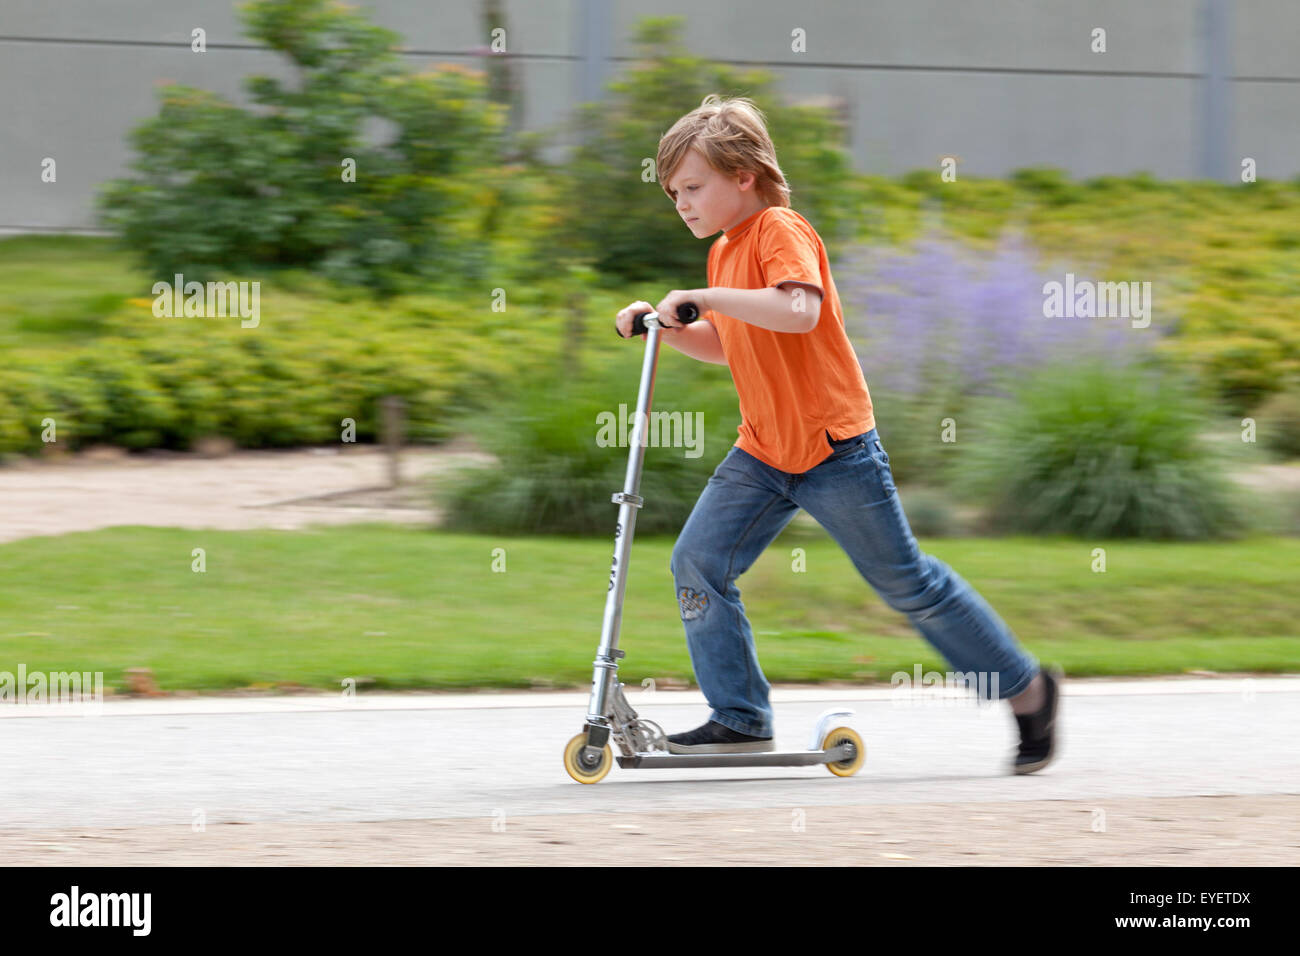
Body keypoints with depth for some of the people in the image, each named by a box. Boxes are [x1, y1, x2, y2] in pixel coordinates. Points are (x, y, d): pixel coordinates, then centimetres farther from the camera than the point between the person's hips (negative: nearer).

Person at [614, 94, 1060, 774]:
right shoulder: (725, 249, 13)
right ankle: (739, 718, 2)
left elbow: (798, 311, -35)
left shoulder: (780, 231, -16)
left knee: (905, 582, 1)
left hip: (834, 449, -8)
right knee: (698, 563, -5)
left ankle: (1026, 687, 15)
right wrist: (667, 328, 9)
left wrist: (703, 296, -33)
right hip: (764, 451, 8)